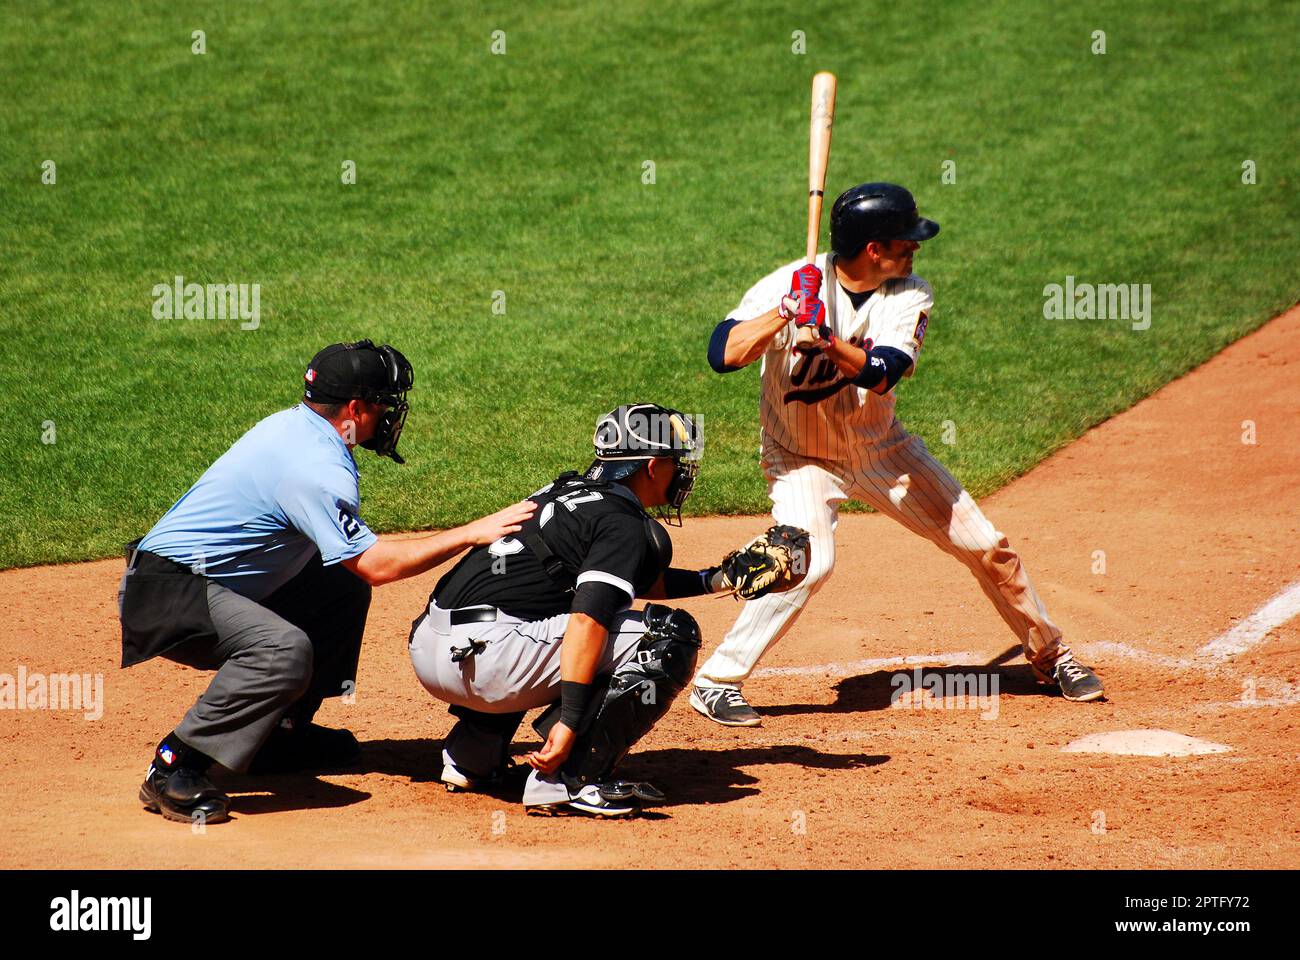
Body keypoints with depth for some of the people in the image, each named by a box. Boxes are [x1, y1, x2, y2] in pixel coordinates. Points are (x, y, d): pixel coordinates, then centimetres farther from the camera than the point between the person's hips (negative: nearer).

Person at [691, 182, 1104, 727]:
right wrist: (786, 311, -40)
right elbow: (722, 355, -30)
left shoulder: (909, 296, -12)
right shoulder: (786, 285, -20)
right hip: (802, 457, -4)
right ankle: (716, 682, -17)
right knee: (810, 560, -29)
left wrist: (823, 337, -44)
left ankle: (1049, 656, 27)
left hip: (881, 448, 4)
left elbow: (881, 372, -28)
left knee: (986, 548, 5)